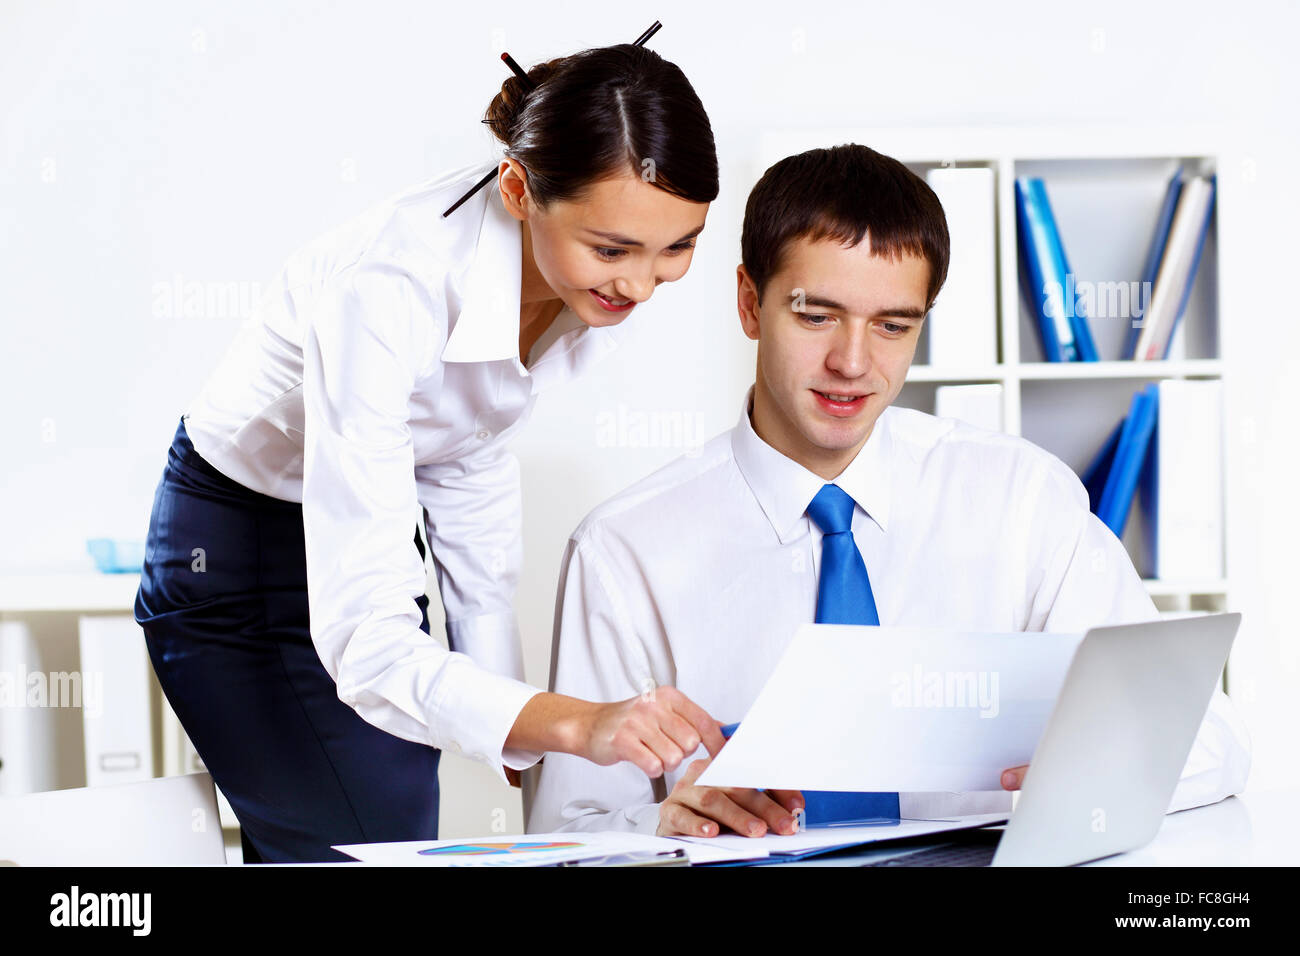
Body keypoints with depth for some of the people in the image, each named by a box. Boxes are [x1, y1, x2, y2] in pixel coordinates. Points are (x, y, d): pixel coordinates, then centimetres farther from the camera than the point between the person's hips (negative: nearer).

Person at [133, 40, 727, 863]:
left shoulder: (603, 276, -17)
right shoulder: (387, 291, -37)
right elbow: (365, 642, -41)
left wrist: (518, 736, 4)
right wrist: (579, 725, -56)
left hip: (369, 526, 6)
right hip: (234, 552, -6)